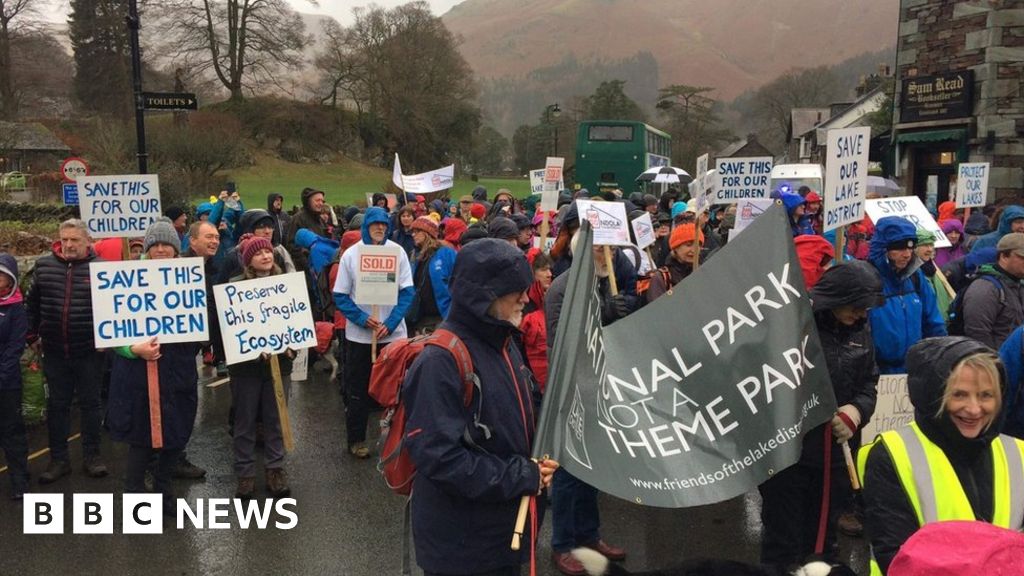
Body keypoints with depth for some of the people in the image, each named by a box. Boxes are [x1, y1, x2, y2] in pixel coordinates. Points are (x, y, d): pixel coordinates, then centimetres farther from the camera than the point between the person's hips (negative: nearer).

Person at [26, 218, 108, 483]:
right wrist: (32, 335, 9)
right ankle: (58, 459, 22)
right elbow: (32, 302, 12)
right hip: (54, 352, 3)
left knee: (90, 402, 9)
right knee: (57, 404, 11)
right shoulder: (44, 265, 3)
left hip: (89, 352, -3)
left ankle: (91, 456, 20)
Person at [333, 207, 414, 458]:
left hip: (393, 333, 0)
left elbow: (407, 292, -4)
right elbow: (340, 296, -3)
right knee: (358, 390, 9)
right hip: (359, 334, 0)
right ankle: (356, 439, 23)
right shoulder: (351, 254, -3)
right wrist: (363, 319, -17)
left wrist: (391, 323, -15)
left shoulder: (397, 251, -3)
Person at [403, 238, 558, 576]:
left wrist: (540, 464, -3)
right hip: (460, 542, -8)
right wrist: (523, 477, -21)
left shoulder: (503, 346, 6)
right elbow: (438, 456, -28)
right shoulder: (441, 360, -23)